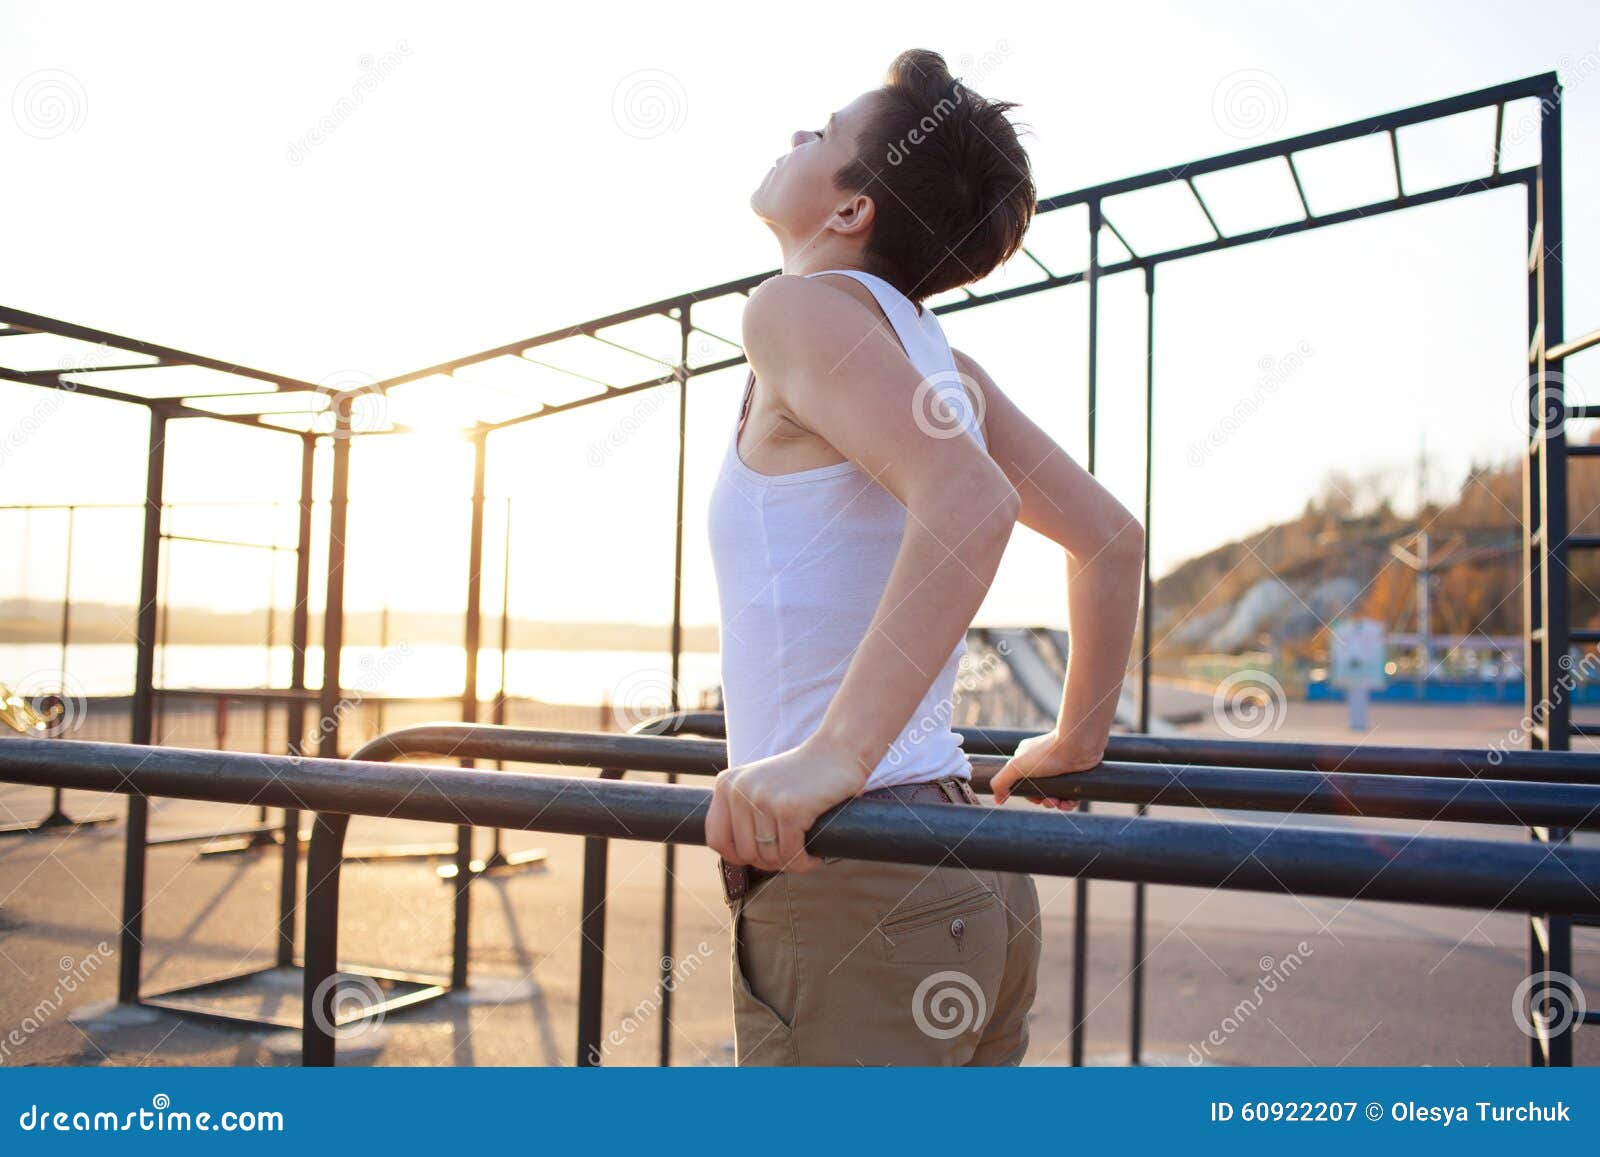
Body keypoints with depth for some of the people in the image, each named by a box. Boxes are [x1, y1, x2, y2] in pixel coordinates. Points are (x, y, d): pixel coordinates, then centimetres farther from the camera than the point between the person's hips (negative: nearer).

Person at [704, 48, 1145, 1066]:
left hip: (846, 878, -8)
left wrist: (832, 757, -29)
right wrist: (1078, 741, 24)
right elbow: (1111, 537, 17)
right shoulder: (935, 354, 14)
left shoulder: (803, 306, -8)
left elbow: (969, 497, -26)